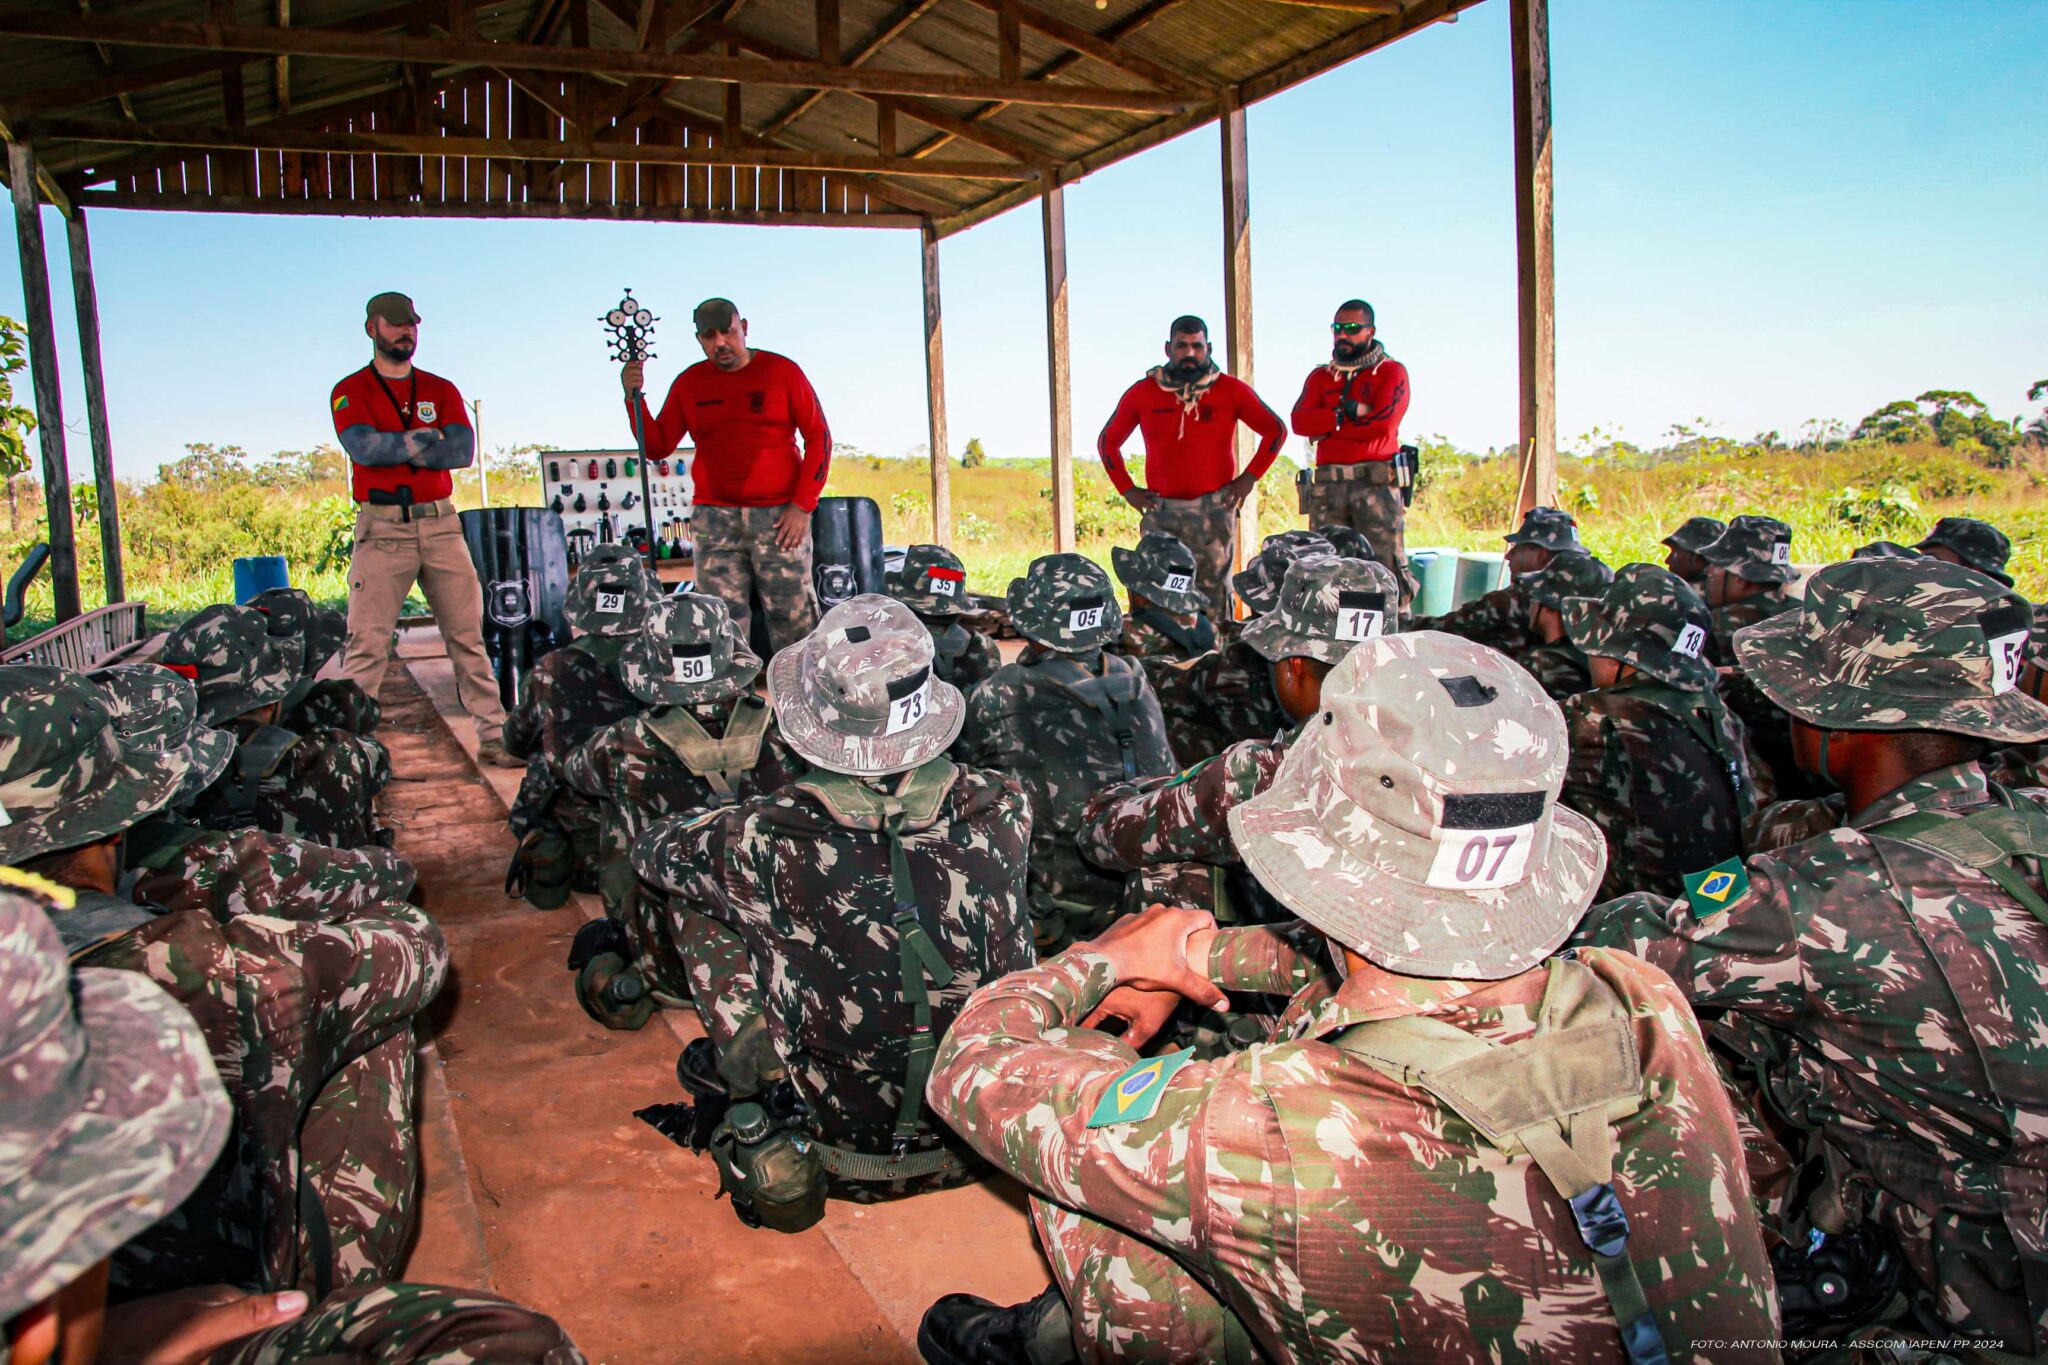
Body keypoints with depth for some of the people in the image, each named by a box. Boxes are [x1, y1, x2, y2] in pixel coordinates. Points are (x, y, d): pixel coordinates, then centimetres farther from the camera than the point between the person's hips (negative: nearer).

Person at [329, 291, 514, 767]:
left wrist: (393, 448, -6)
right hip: (382, 529, -3)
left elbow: (463, 450, -2)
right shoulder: (351, 391, 6)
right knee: (367, 643, -6)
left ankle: (493, 735, 9)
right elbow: (362, 446, -13)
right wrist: (422, 440, -5)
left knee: (467, 635, 4)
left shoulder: (441, 390, 15)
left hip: (440, 524, 3)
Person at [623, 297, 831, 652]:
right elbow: (656, 447, 10)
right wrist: (634, 398, -6)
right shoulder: (688, 383, 11)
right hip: (714, 519, 2)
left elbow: (819, 437, 2)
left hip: (781, 517, -2)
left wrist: (802, 506, -6)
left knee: (795, 623, -4)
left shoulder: (781, 371, 4)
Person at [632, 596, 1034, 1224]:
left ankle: (761, 1134, 20)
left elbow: (652, 848, 0)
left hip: (842, 1155, -2)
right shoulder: (1001, 810, -18)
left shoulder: (762, 841, -25)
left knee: (701, 920, 5)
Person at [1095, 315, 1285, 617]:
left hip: (1215, 509, -1)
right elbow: (1107, 441, 18)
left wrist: (1249, 477, 4)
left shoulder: (1231, 390, 6)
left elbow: (1276, 430, 13)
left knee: (1213, 591, -3)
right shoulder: (1141, 393, 8)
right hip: (1160, 510, 1)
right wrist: (1127, 489, 7)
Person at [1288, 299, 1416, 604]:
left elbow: (1384, 421, -8)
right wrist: (1348, 412, -9)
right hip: (1328, 484, 4)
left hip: (1376, 483, -3)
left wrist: (1327, 425, -1)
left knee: (1389, 564, -9)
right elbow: (1300, 421, 3)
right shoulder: (1320, 376, 20)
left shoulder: (1391, 371, 9)